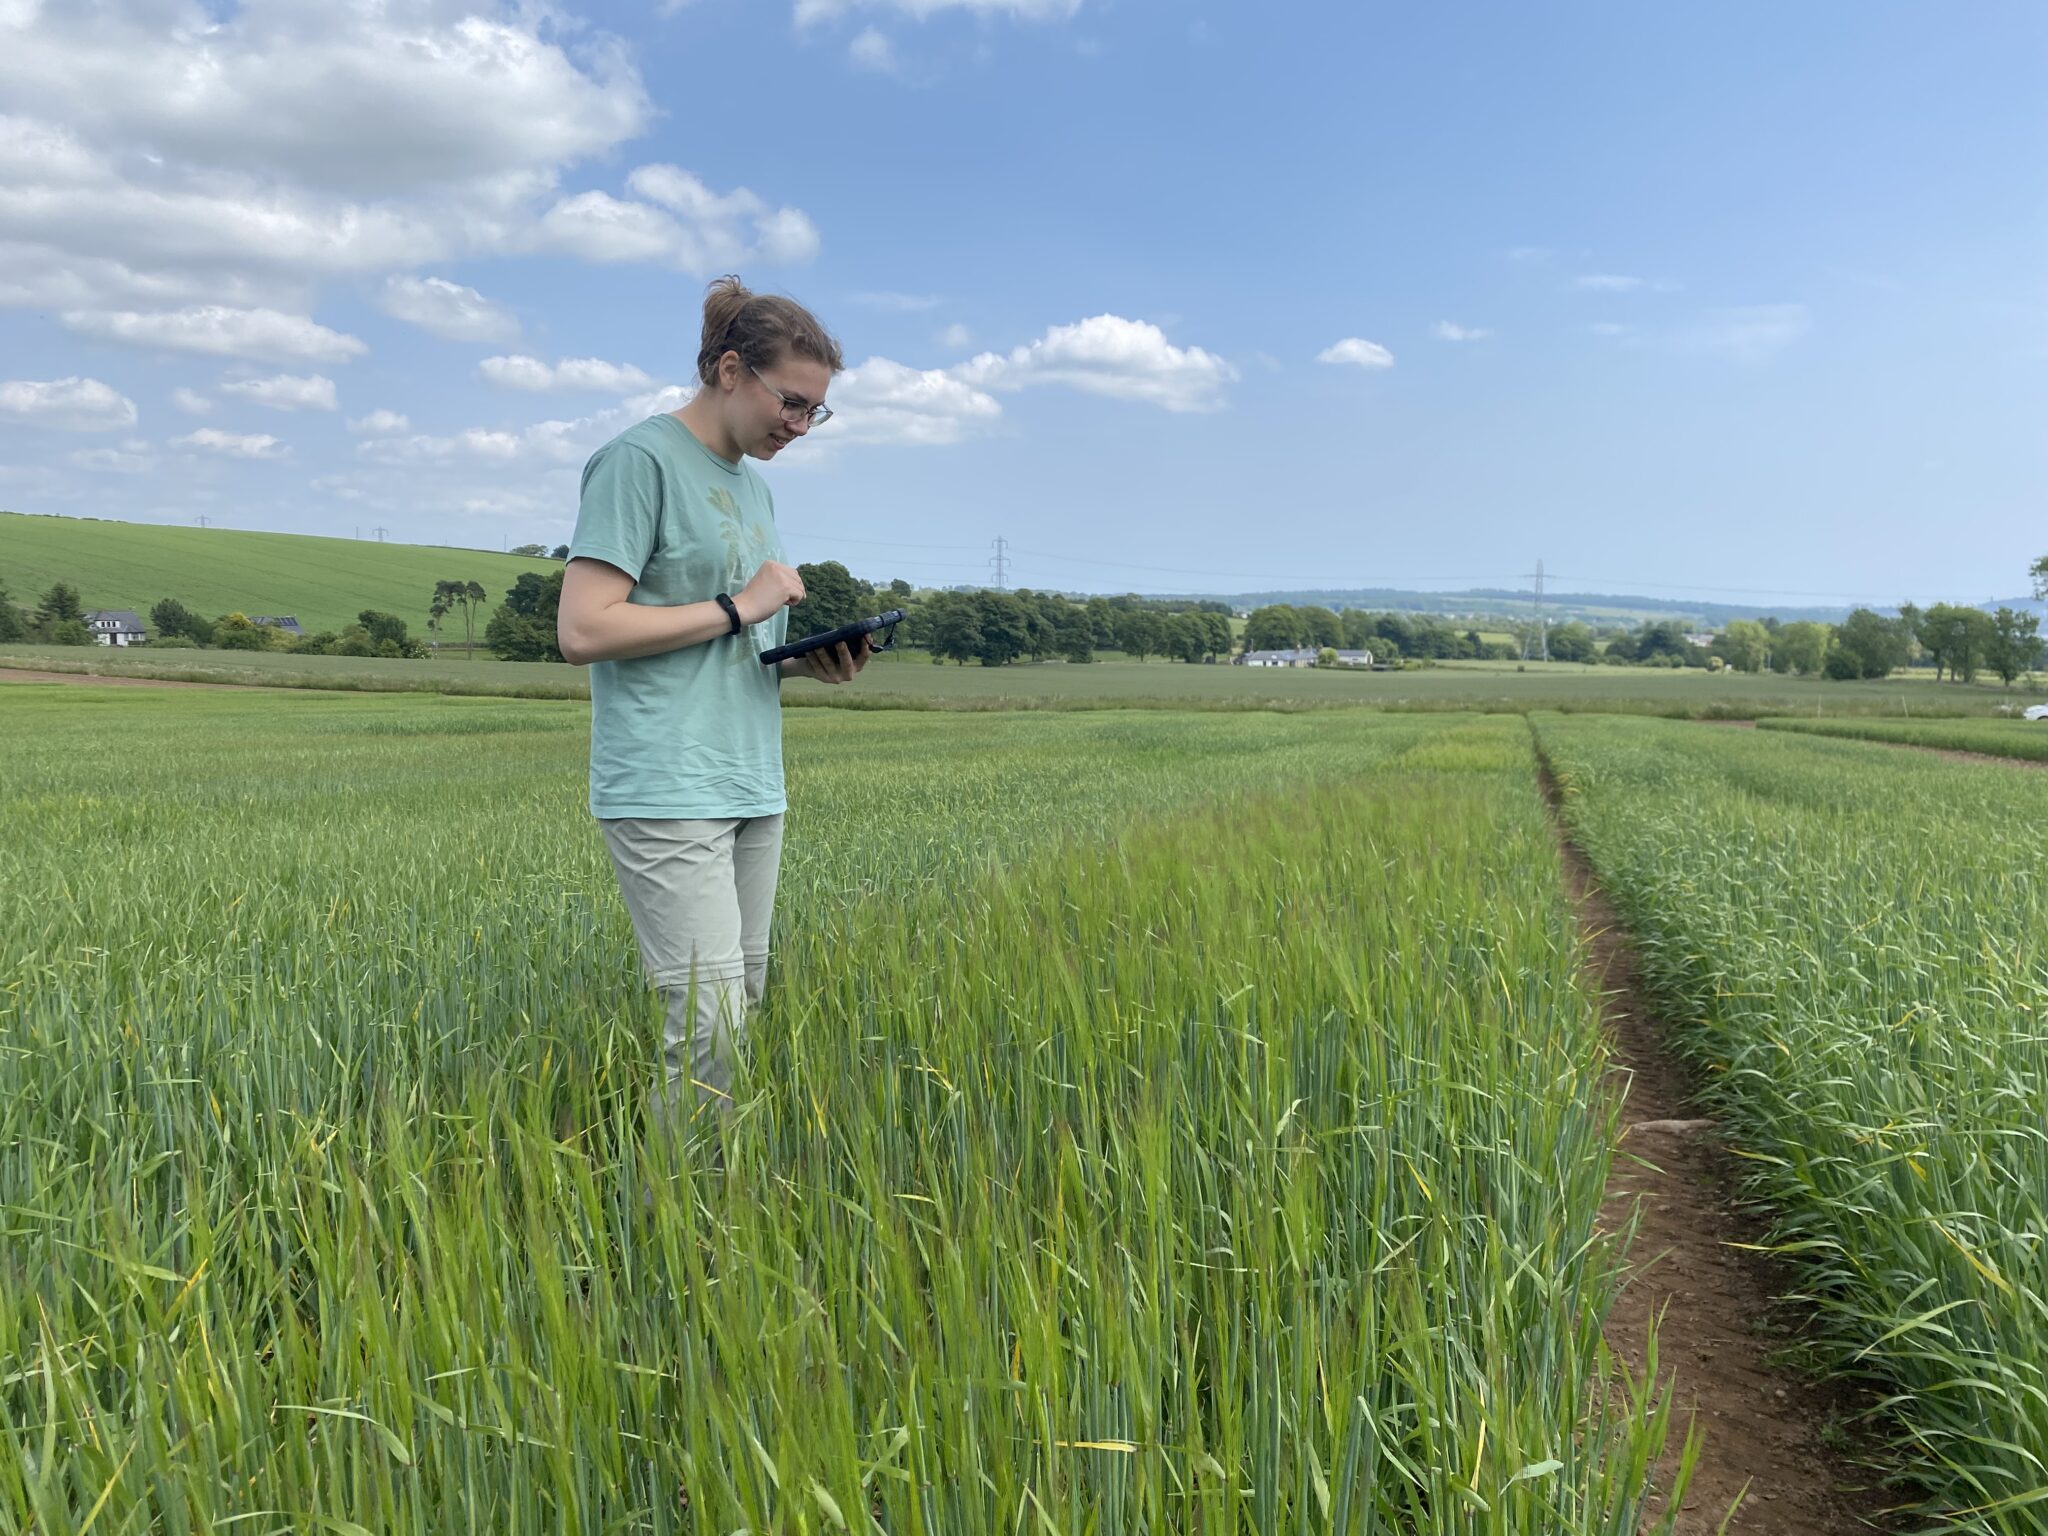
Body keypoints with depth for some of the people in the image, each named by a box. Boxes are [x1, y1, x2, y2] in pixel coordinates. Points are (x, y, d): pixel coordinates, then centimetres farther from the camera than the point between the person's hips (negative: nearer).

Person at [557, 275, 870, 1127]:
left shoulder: (753, 485, 19)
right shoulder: (640, 461, -7)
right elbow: (582, 629, -14)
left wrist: (809, 663, 3)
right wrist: (739, 608, -13)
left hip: (751, 788, 9)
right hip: (667, 793, -8)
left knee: (745, 1004, 9)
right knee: (710, 1027, -12)